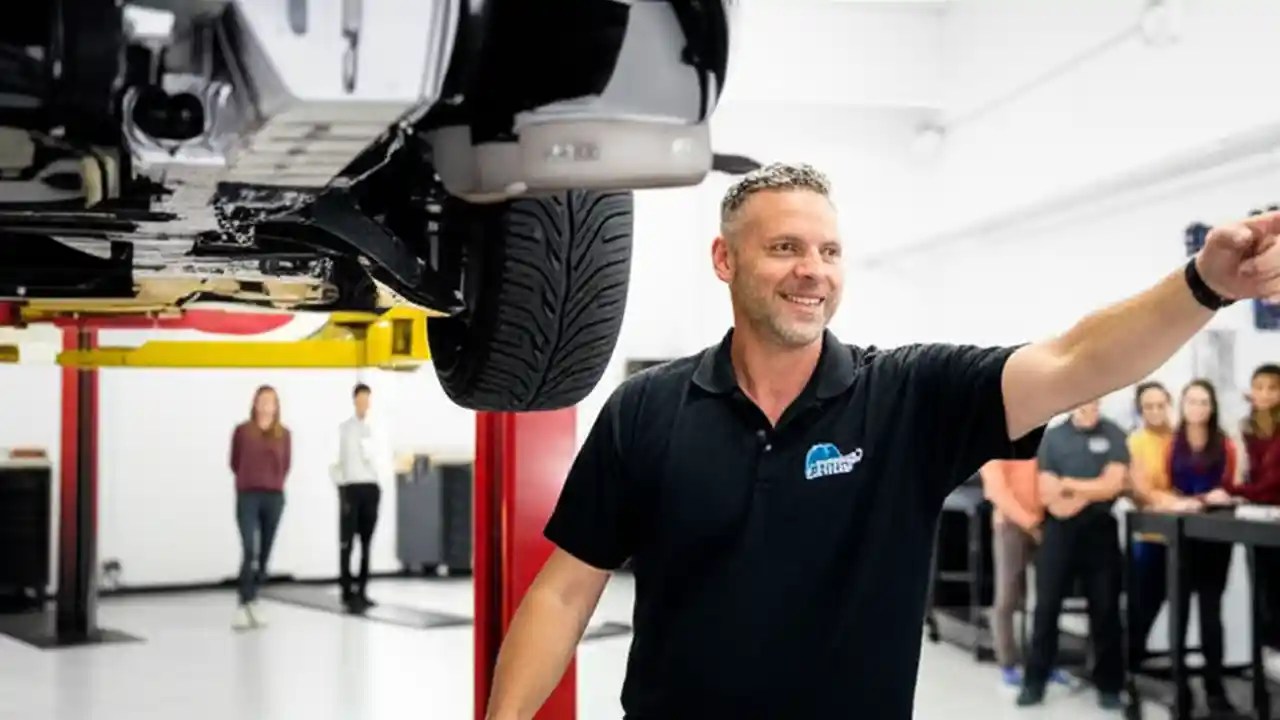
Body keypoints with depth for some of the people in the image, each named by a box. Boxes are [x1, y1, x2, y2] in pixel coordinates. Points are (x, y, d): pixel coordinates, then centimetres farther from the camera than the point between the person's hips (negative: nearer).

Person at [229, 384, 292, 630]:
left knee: (265, 552, 7)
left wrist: (273, 483, 8)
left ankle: (252, 601, 18)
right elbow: (235, 463, 8)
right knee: (249, 550, -13)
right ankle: (245, 605, -10)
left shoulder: (283, 434, 6)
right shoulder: (242, 431, 0)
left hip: (274, 497, 3)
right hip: (248, 496, -3)